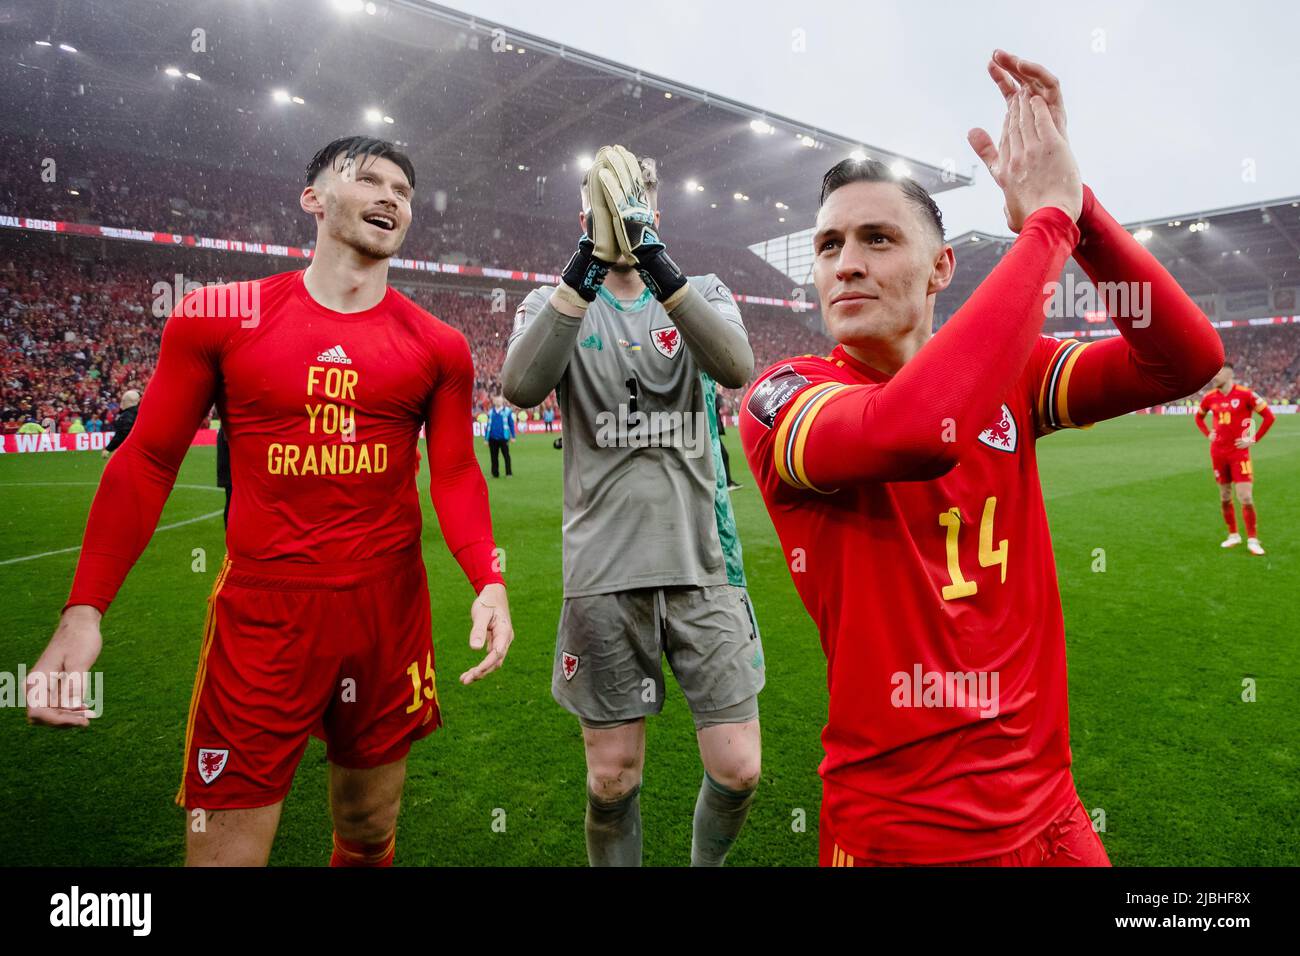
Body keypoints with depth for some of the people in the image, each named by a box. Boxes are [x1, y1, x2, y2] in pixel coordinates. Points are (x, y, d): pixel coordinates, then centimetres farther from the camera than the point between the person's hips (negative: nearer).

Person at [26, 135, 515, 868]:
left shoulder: (438, 348, 2)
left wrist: (489, 581, -13)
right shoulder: (219, 318, 0)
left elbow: (455, 475, 3)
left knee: (370, 833, 18)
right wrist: (84, 609, -5)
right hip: (260, 611, -1)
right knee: (224, 849, 6)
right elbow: (148, 462, 2)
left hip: (390, 607, 2)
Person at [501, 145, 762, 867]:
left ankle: (708, 863, 35)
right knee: (613, 780, 8)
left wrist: (657, 265, -24)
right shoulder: (556, 302, 7)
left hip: (704, 564, 1)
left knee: (738, 770, 5)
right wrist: (587, 266, -23)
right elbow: (521, 387, -16)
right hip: (605, 572, -1)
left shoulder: (703, 294, 10)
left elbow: (736, 367, -15)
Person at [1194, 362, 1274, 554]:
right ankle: (1233, 535, 24)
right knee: (1225, 497, 11)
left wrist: (1254, 440, -7)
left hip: (1239, 452, -4)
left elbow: (1269, 416, -6)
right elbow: (1199, 417, 23)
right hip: (1217, 453, 5)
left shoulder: (1245, 394, -10)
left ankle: (1252, 540, 2)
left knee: (1245, 497, -8)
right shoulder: (1210, 397, 4)